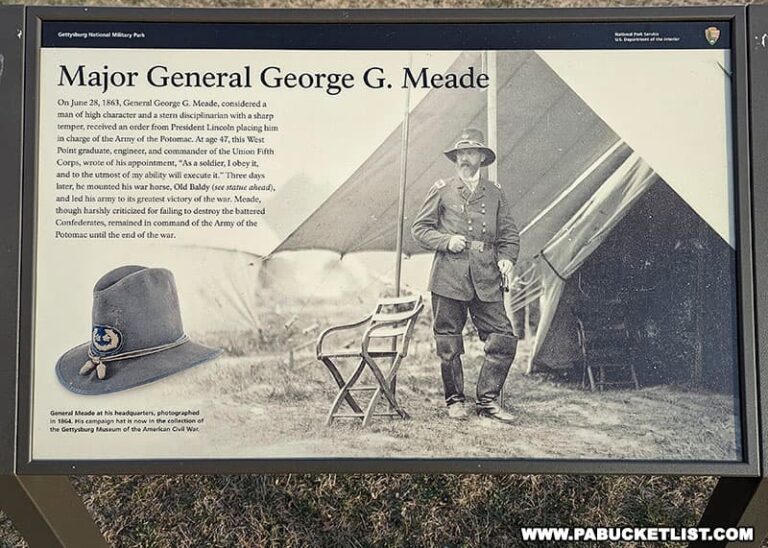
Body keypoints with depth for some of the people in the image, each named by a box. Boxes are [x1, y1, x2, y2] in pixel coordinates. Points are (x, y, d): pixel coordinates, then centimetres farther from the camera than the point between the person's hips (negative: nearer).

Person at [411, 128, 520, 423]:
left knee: (504, 338, -5)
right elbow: (419, 228, 9)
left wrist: (506, 258, -1)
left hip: (486, 277, 2)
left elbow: (509, 233, 17)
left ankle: (487, 400, 9)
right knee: (448, 343, 2)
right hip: (449, 275, -2)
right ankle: (455, 400, 19)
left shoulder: (495, 193, 15)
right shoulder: (441, 190, 9)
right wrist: (446, 241, -7)